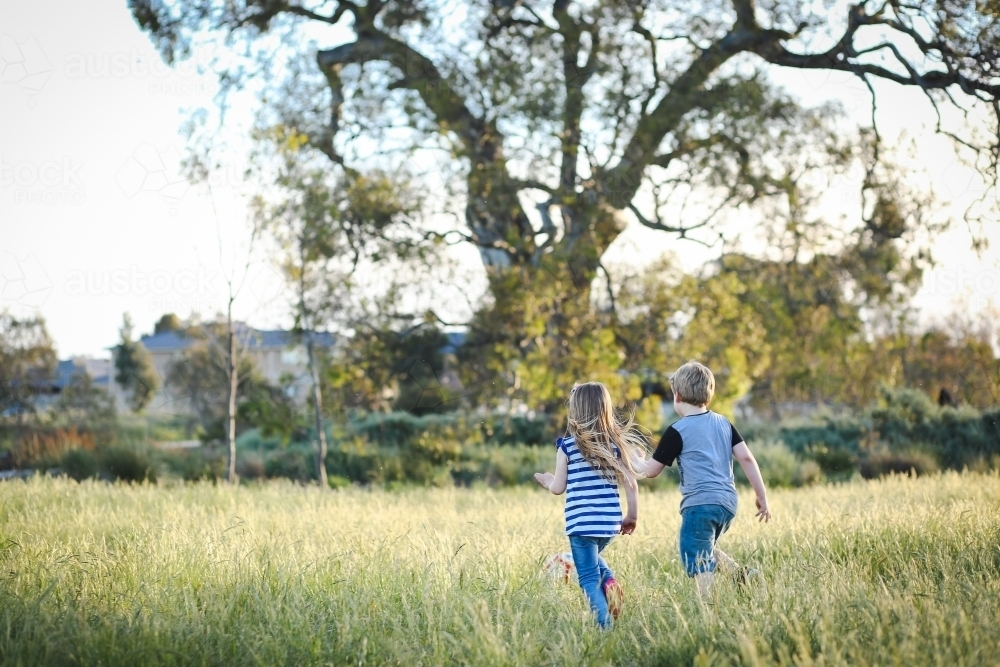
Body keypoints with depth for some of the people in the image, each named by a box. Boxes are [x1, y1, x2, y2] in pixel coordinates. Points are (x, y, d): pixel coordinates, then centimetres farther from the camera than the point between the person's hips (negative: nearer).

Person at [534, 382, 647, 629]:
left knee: (589, 578, 2)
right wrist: (632, 516, 16)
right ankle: (609, 580, 2)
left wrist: (547, 480, 23)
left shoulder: (568, 445, -6)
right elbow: (631, 483, 3)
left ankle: (605, 626, -10)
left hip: (581, 522, -4)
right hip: (610, 522, 4)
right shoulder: (617, 443, 2)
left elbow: (558, 488, 1)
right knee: (592, 558, 30)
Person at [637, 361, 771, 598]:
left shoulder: (678, 431, -4)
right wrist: (762, 496, 10)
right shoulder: (723, 423, 12)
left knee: (698, 565, -7)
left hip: (699, 504, -7)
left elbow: (651, 470, 2)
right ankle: (741, 574, 9)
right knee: (705, 549, 27)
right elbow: (746, 458, 5)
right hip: (727, 503, 7)